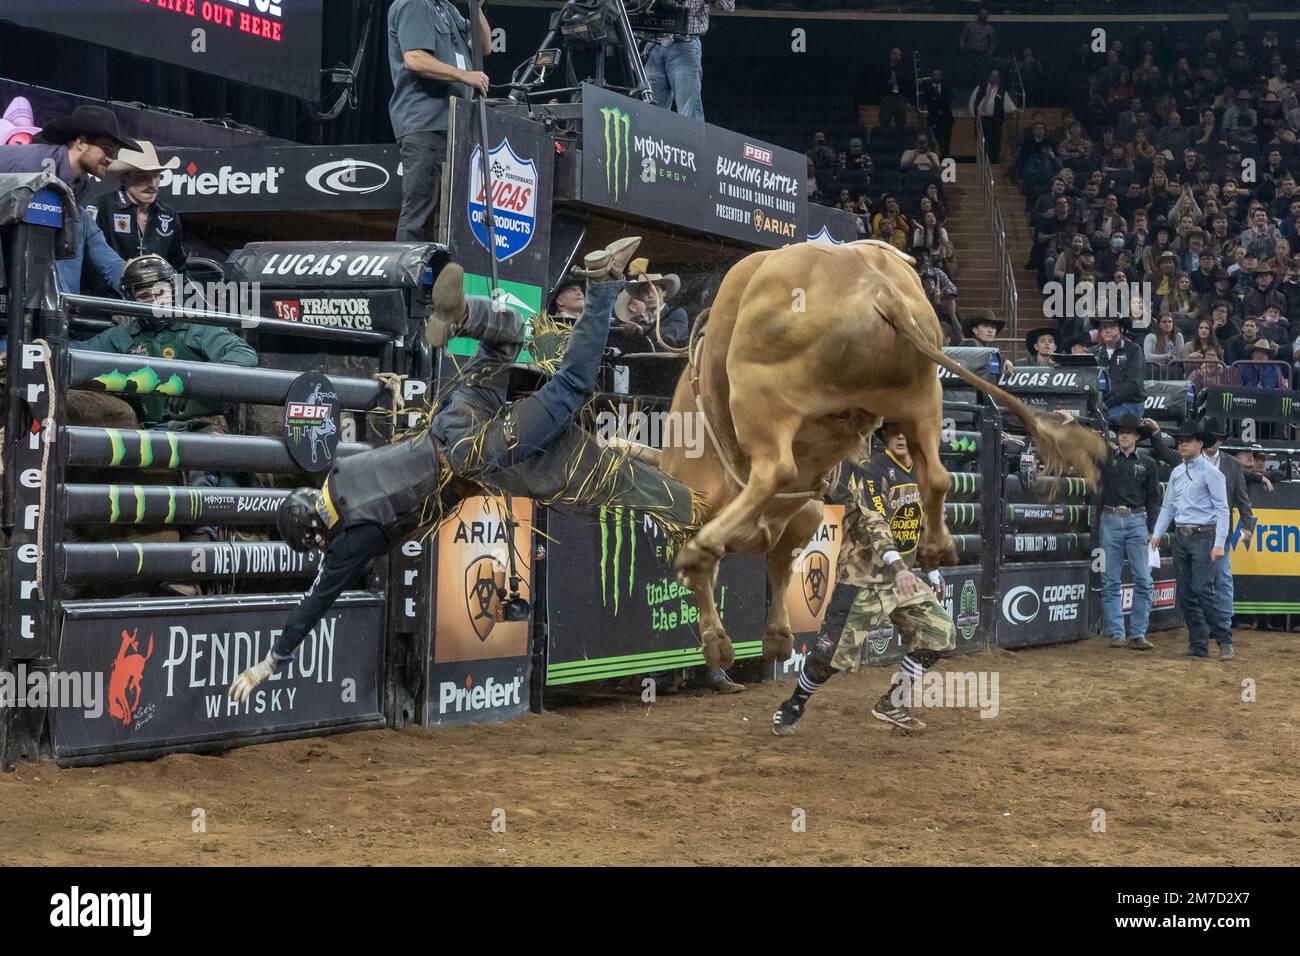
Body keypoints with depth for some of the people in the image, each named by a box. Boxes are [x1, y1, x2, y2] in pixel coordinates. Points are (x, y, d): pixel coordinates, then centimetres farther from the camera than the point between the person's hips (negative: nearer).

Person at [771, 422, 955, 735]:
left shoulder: (922, 474, 9)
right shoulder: (871, 471, -16)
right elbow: (874, 524, -30)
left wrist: (933, 573, 21)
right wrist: (898, 567, -43)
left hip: (903, 578, 8)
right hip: (863, 579, -7)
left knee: (941, 633, 4)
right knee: (835, 651, -11)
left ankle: (892, 704, 17)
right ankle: (793, 707, 13)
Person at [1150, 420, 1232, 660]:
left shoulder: (1211, 473, -7)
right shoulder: (1177, 473, 14)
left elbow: (1222, 509, -10)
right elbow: (1168, 506, 18)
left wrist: (1219, 544, -17)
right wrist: (1157, 534, 9)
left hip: (1203, 536, -7)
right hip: (1181, 538, 7)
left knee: (1202, 590, -16)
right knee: (1186, 594, 6)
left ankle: (1225, 640, -6)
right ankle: (1198, 645, 11)